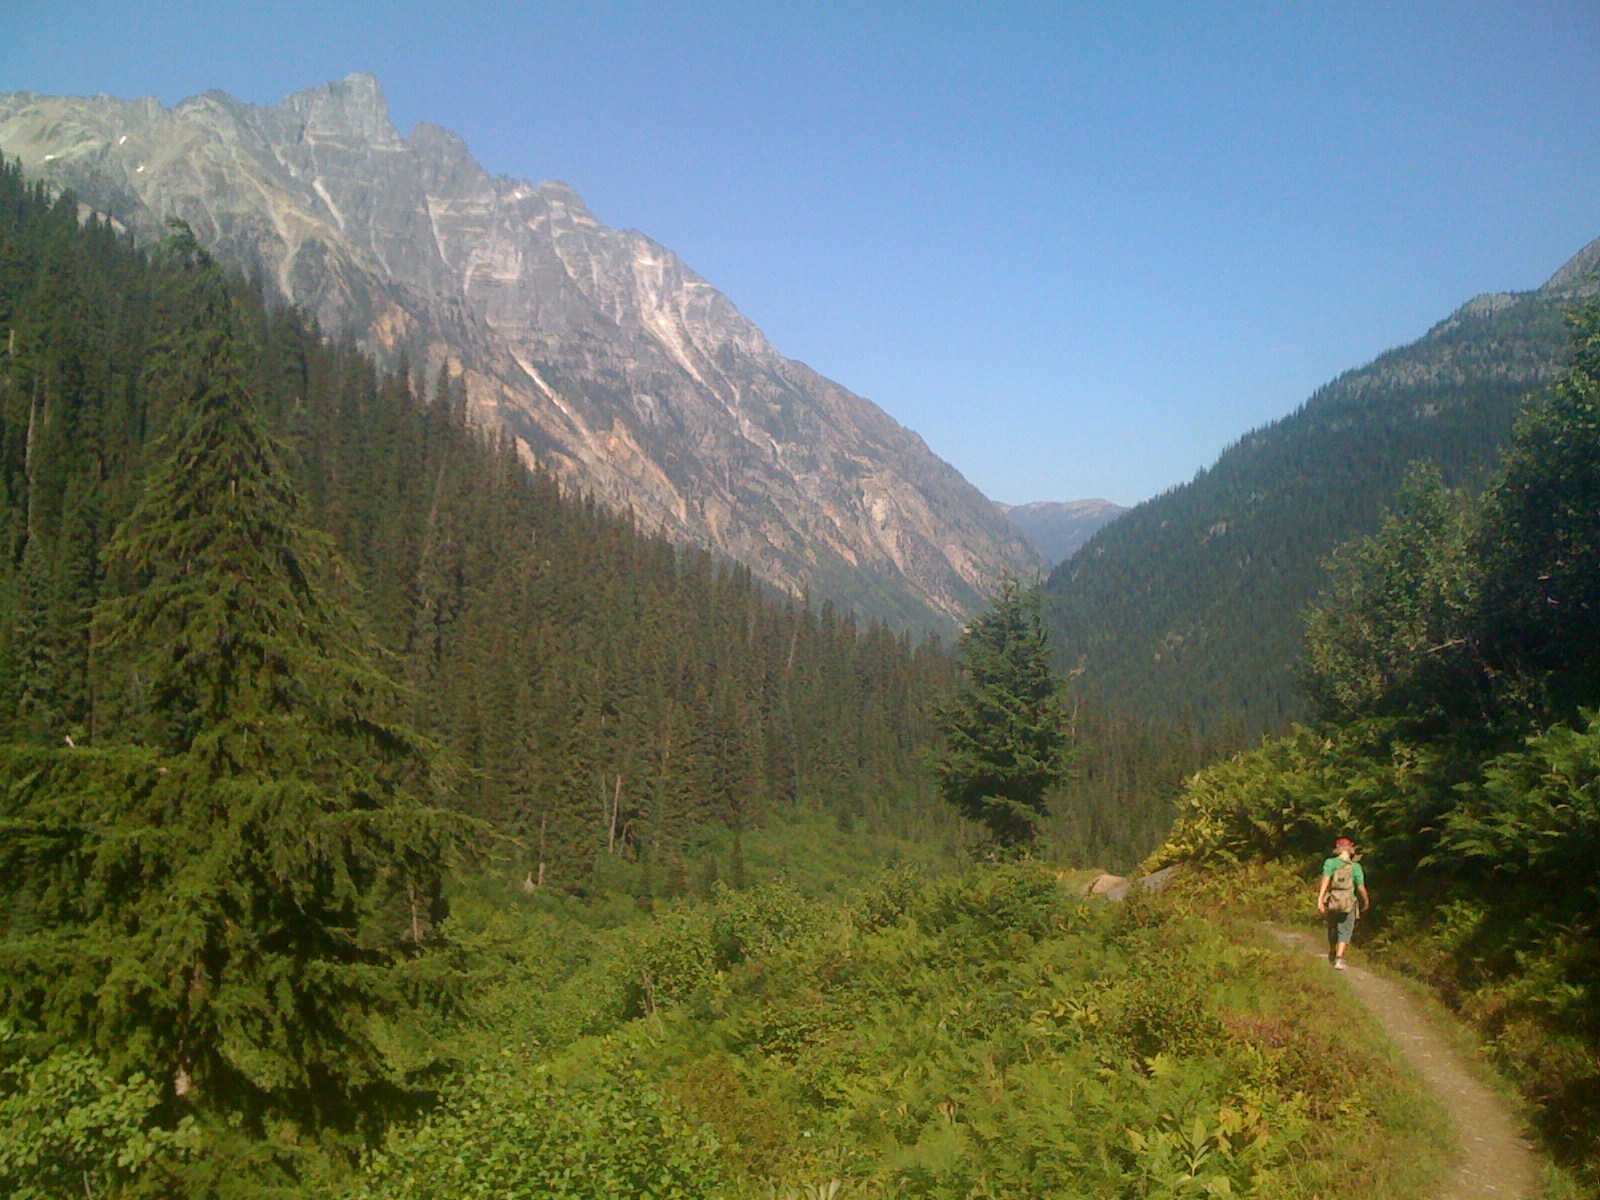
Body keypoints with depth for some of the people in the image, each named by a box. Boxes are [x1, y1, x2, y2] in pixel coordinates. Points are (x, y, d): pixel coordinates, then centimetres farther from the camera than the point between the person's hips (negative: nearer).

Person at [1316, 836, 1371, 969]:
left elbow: (1325, 880, -20)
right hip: (1348, 903, -2)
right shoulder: (1356, 867, -5)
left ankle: (1332, 954, 40)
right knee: (1345, 931, 5)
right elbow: (1361, 888, -3)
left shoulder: (1330, 863, -6)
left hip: (1331, 902, 2)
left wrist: (1320, 898, -24)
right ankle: (1339, 958, -11)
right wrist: (1366, 902, 15)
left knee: (1332, 928, 21)